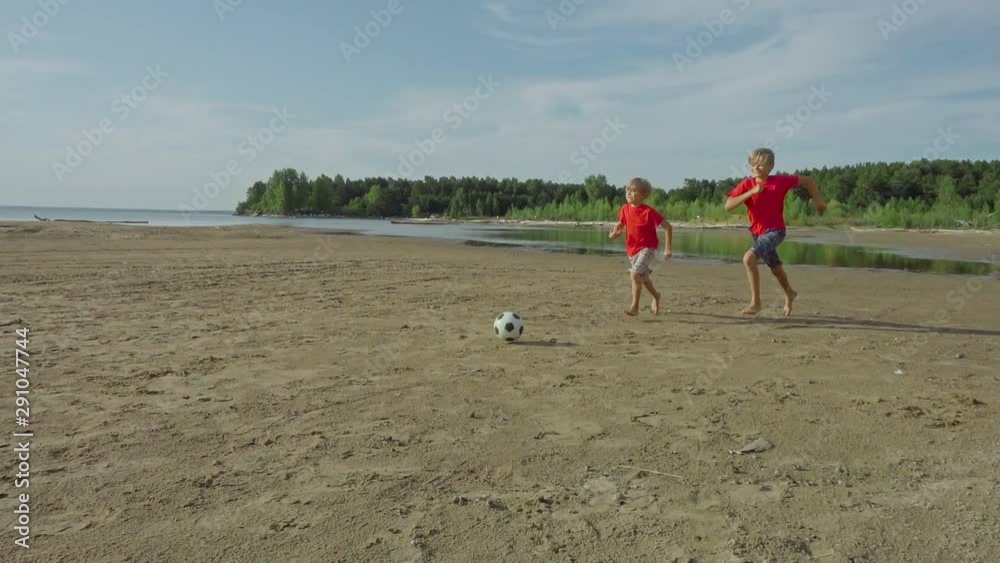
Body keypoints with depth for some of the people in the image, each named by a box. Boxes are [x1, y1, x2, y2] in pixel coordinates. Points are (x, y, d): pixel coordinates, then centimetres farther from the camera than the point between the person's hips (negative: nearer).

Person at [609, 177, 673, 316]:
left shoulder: (649, 211, -17)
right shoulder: (625, 209, -2)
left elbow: (668, 227, -12)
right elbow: (621, 224, 15)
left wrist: (669, 248, -13)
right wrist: (614, 233, -8)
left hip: (647, 248, -7)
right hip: (632, 250, 7)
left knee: (635, 274, -24)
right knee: (643, 277, 21)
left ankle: (634, 306, -15)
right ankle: (656, 296, 48)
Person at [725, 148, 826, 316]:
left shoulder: (780, 181, -10)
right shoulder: (747, 185, -6)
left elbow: (808, 180, 3)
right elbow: (728, 205, -17)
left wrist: (817, 200, 1)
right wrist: (751, 192, -23)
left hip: (775, 231, -5)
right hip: (758, 232, 5)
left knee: (749, 258, -28)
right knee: (775, 267, 24)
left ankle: (755, 302, -19)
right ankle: (789, 293, 53)